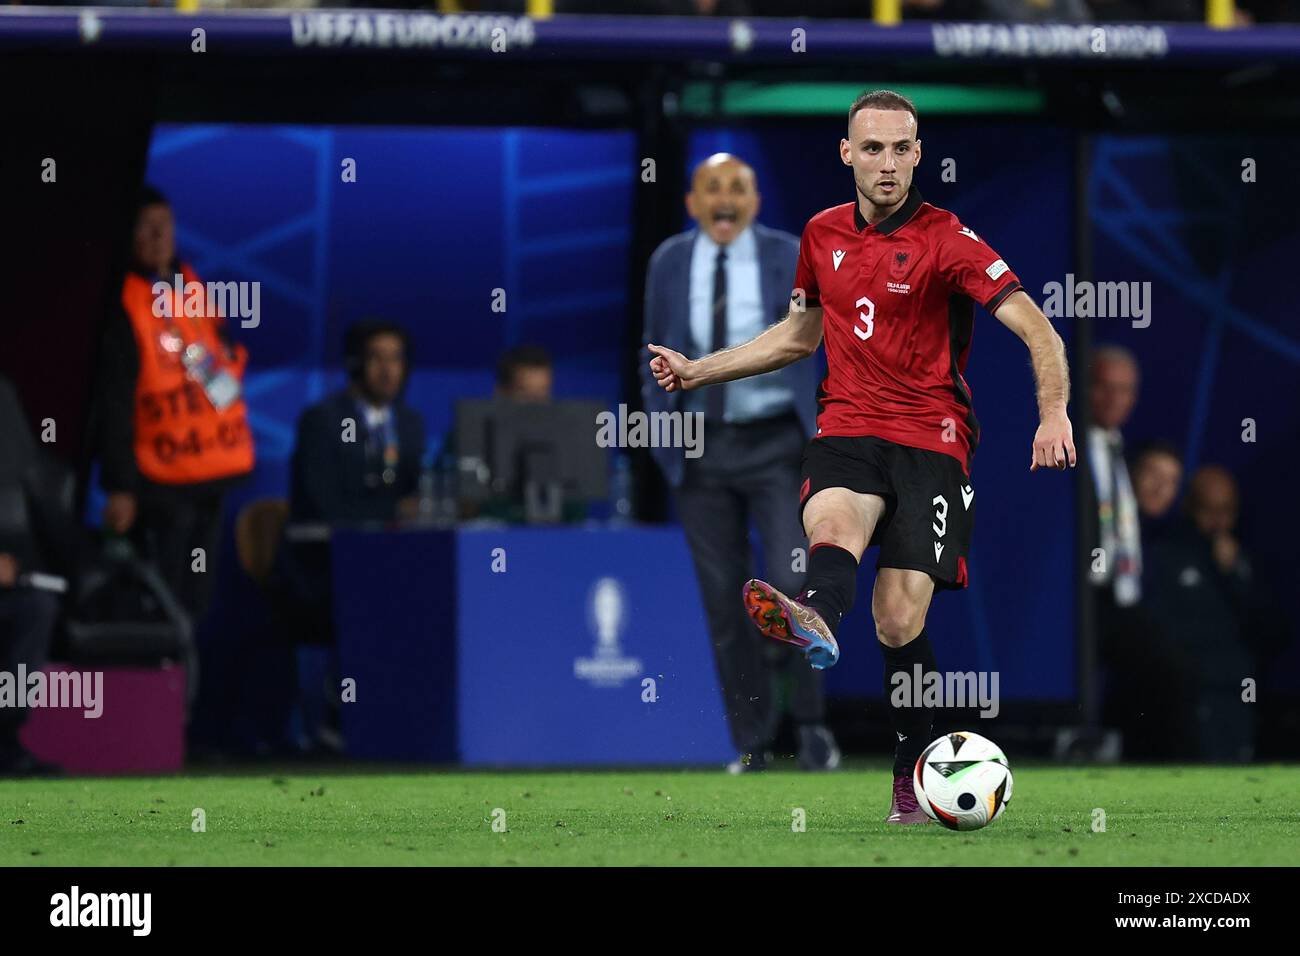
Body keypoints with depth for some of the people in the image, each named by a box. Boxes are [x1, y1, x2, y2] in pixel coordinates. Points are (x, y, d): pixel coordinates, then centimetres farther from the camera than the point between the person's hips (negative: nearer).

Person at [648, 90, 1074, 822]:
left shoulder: (945, 240, -4)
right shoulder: (824, 234, 13)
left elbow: (1038, 331, -11)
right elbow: (798, 335, 30)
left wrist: (1054, 415, -27)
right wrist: (698, 372, 28)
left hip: (930, 439, -3)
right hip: (846, 432, 3)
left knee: (901, 623, -10)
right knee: (833, 525, -33)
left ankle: (915, 771, 6)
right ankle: (815, 620, -66)